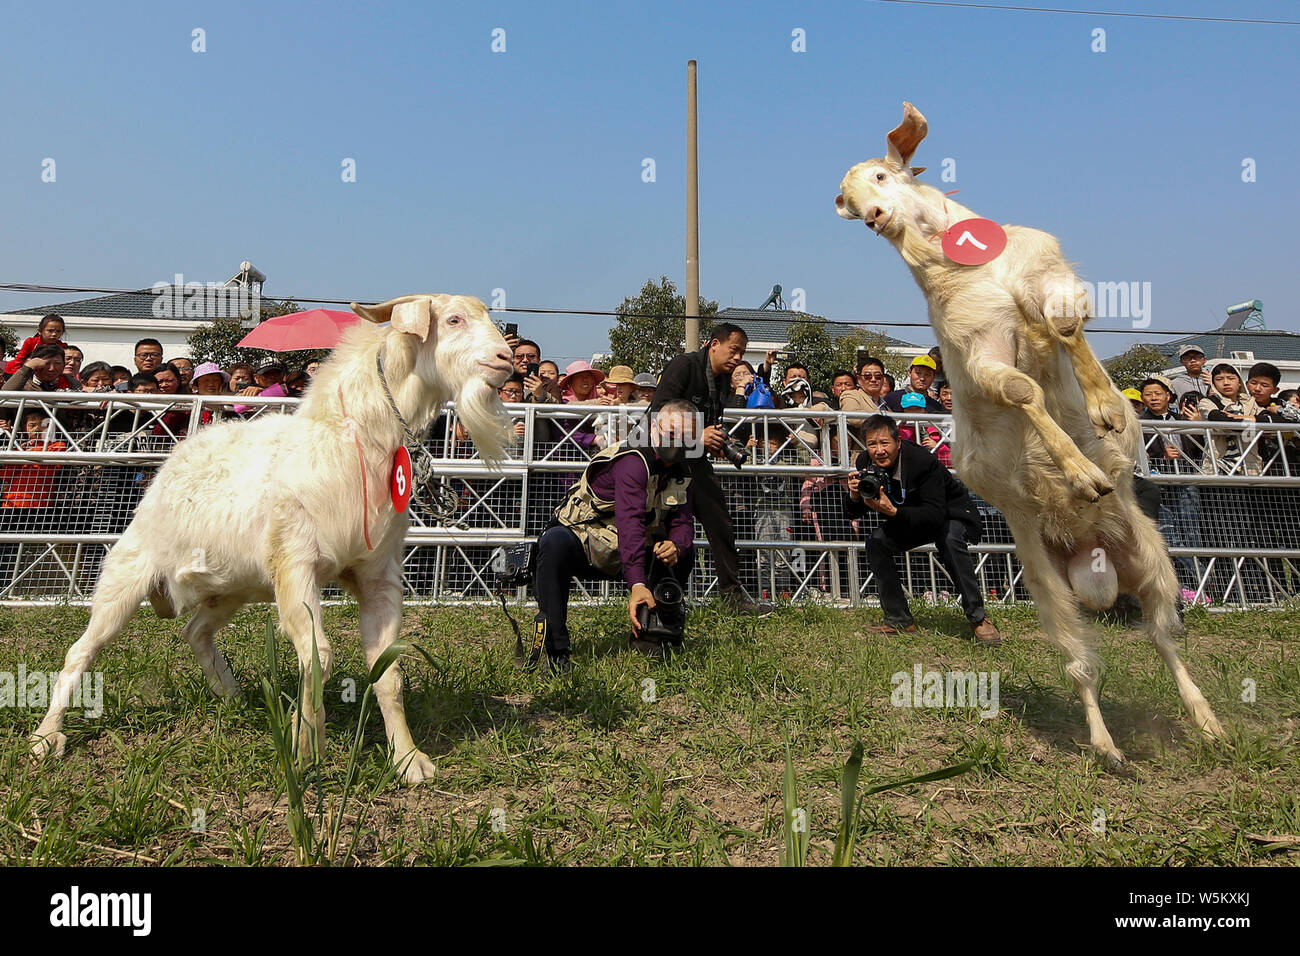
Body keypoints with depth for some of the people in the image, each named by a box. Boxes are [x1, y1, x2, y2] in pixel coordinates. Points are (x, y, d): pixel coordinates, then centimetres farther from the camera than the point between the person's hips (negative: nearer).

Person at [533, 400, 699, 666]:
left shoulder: (682, 472, 4)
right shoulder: (633, 460, -25)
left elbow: (683, 523, -1)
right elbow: (630, 520, -38)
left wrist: (677, 545, -28)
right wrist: (637, 584, -49)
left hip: (619, 557, 8)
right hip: (581, 547, -7)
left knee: (685, 552, -6)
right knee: (554, 542, -39)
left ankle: (646, 634, 3)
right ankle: (554, 649, -35)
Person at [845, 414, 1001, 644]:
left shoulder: (923, 461, -33)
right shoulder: (866, 463, -16)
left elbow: (935, 515, -38)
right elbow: (854, 513, -11)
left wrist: (893, 512, -49)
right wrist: (854, 497, -34)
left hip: (951, 515, -5)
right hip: (907, 521, 5)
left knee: (950, 539, -35)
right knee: (876, 541, -18)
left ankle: (978, 618, -23)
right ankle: (899, 620, -8)